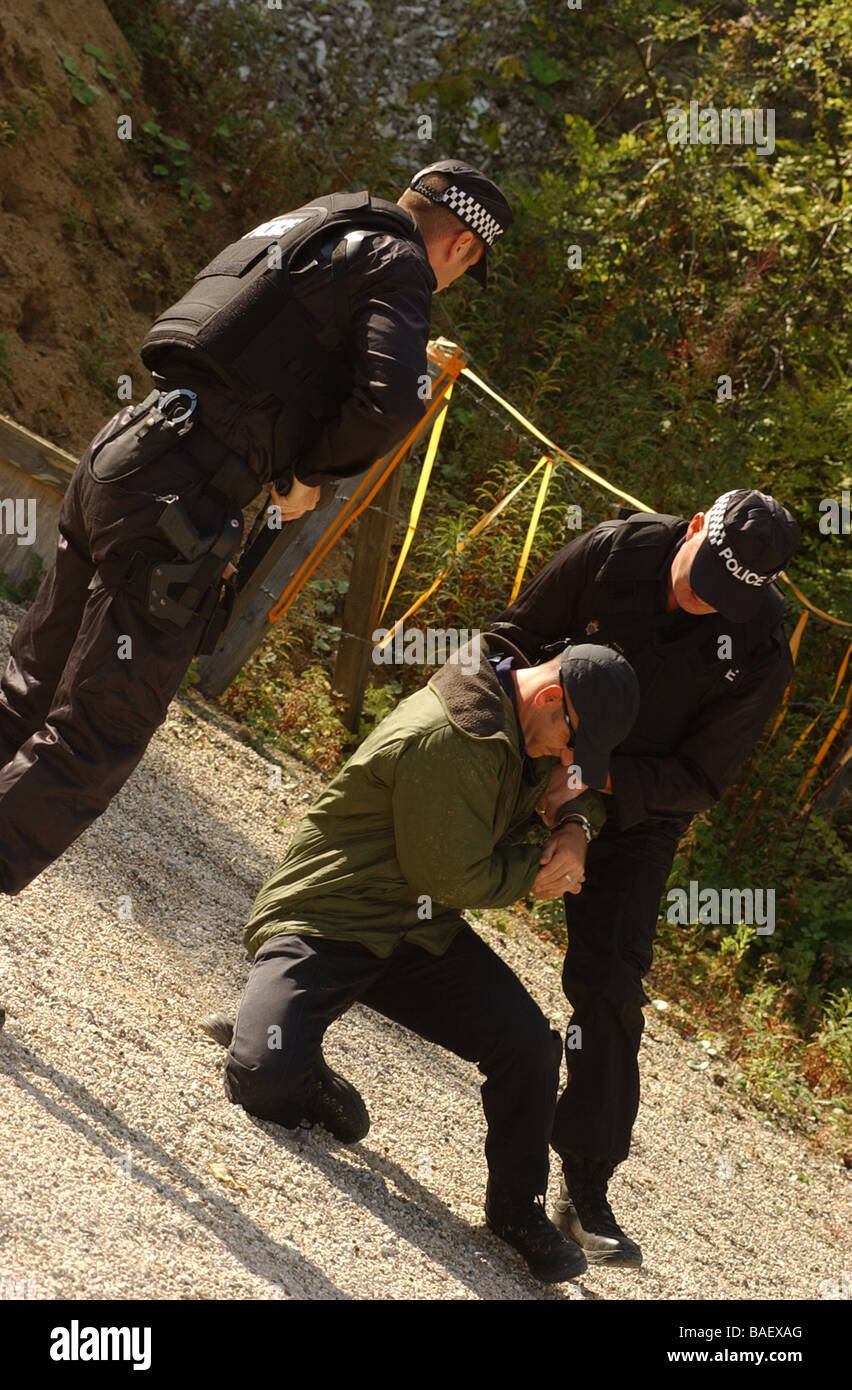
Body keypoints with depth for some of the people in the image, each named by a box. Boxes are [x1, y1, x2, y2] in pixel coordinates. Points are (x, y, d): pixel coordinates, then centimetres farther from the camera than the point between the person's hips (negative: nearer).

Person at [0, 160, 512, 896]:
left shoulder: (302, 229, 24)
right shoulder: (396, 264, -2)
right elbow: (390, 404, -16)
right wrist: (309, 470, 0)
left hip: (121, 449, 9)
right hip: (180, 495, -9)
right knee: (94, 741, -6)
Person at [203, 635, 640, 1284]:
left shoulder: (527, 727, 0)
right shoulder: (444, 742, -29)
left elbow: (589, 777, 18)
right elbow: (456, 879, -22)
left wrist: (576, 827, -5)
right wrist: (543, 867, -7)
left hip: (420, 932, 8)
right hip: (322, 925, -8)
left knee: (531, 1046, -7)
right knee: (263, 1080, -29)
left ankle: (518, 1208, 15)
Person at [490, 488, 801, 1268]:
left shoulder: (760, 655, -21)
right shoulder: (614, 553, -18)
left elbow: (701, 779, -16)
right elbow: (518, 636, -5)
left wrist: (598, 781, -29)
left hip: (637, 816, -2)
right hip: (537, 766, 2)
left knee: (608, 986, -9)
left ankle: (586, 1193, -1)